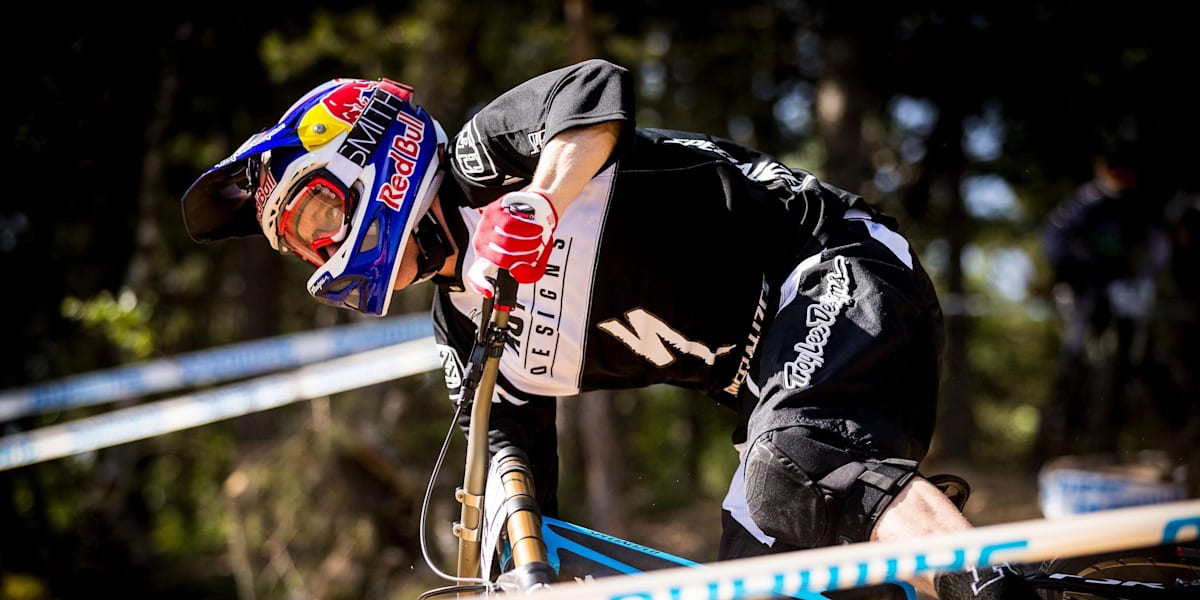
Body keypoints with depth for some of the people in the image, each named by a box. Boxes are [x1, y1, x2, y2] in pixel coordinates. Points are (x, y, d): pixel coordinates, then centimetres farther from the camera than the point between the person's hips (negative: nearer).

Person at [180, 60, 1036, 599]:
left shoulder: (486, 156, -7)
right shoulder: (472, 338, 14)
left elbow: (598, 88, -28)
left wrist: (539, 201, -43)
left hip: (833, 272, -9)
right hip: (771, 381, 9)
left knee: (801, 464, -37)